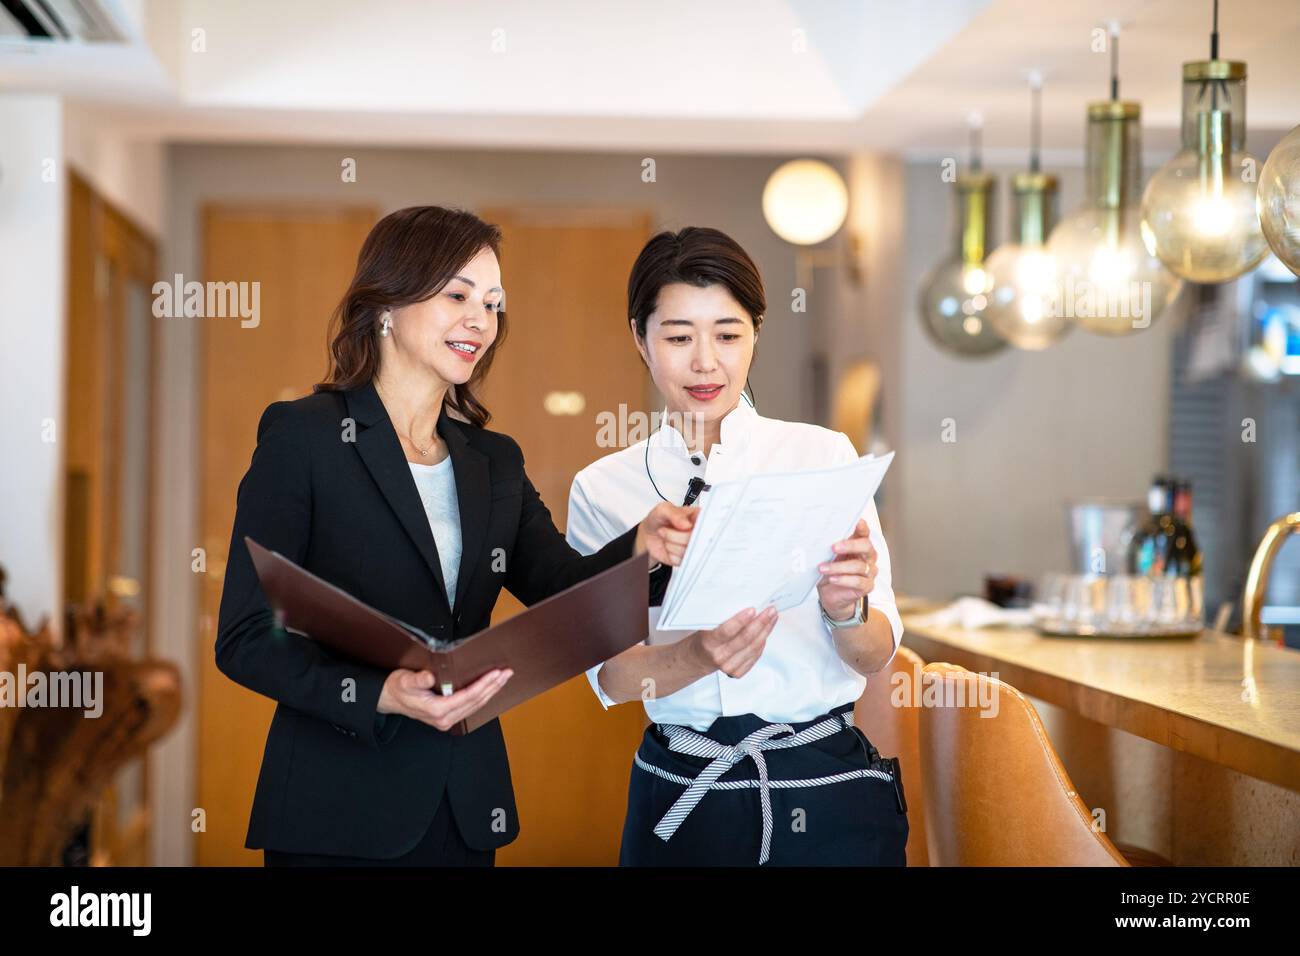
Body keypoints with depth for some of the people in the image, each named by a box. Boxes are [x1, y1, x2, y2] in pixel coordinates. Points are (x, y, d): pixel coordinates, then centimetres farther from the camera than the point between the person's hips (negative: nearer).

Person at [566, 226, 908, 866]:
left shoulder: (824, 454, -4)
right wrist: (698, 656, -25)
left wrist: (846, 609, -26)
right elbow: (609, 674, -5)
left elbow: (875, 658, -4)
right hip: (681, 793, 1)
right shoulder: (602, 489, 1)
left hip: (828, 790, -1)